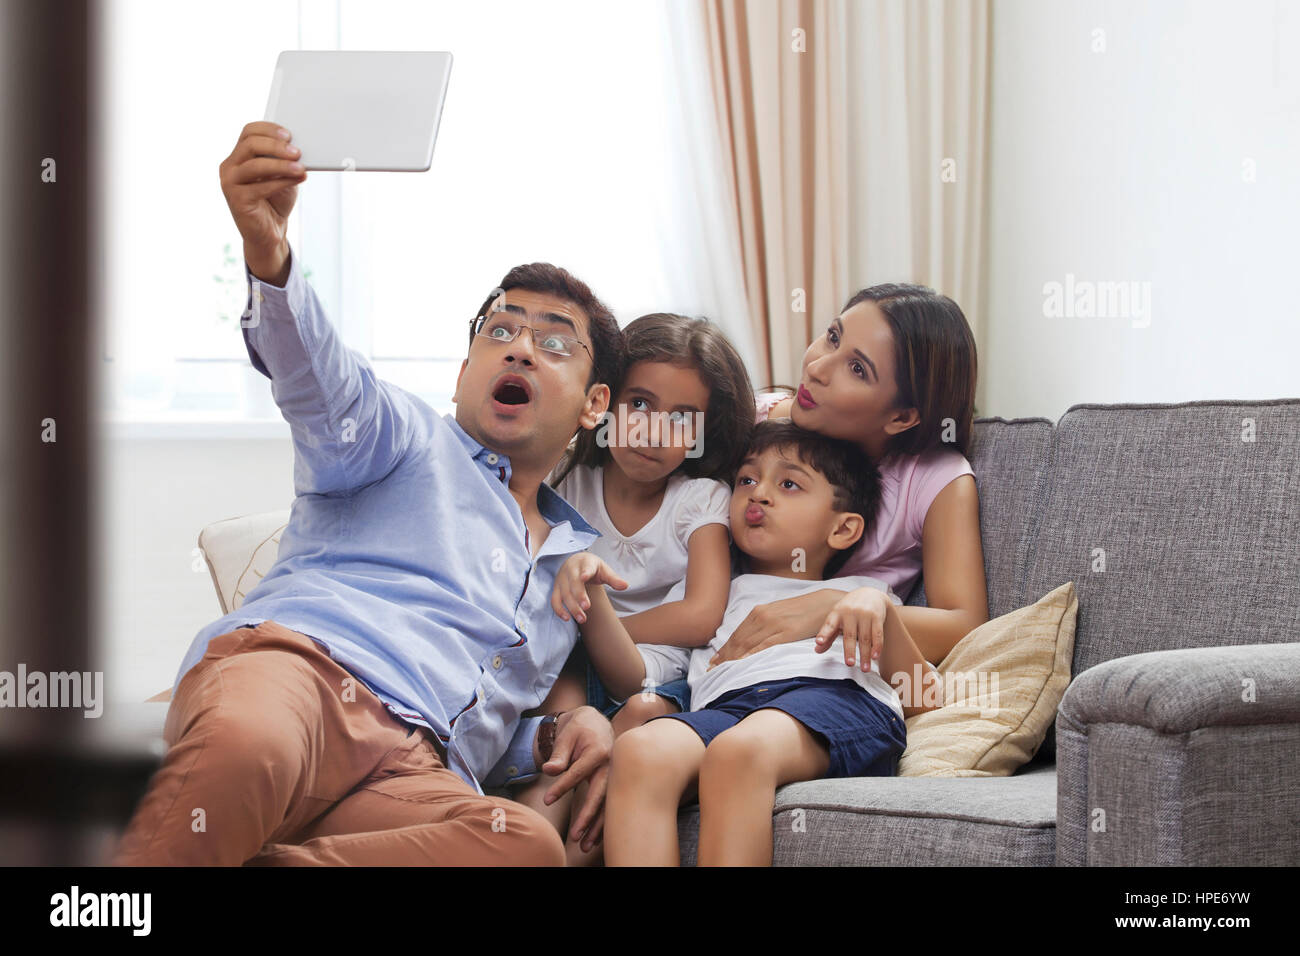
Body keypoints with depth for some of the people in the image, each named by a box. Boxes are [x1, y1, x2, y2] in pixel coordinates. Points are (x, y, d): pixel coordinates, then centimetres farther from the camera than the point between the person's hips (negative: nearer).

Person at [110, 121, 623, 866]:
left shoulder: (579, 558, 39)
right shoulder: (411, 439, 24)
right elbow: (321, 384, -1)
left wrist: (571, 730, 17)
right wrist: (266, 249, -25)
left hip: (407, 772, 4)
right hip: (300, 663, -4)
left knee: (525, 842, -38)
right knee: (248, 745, -46)